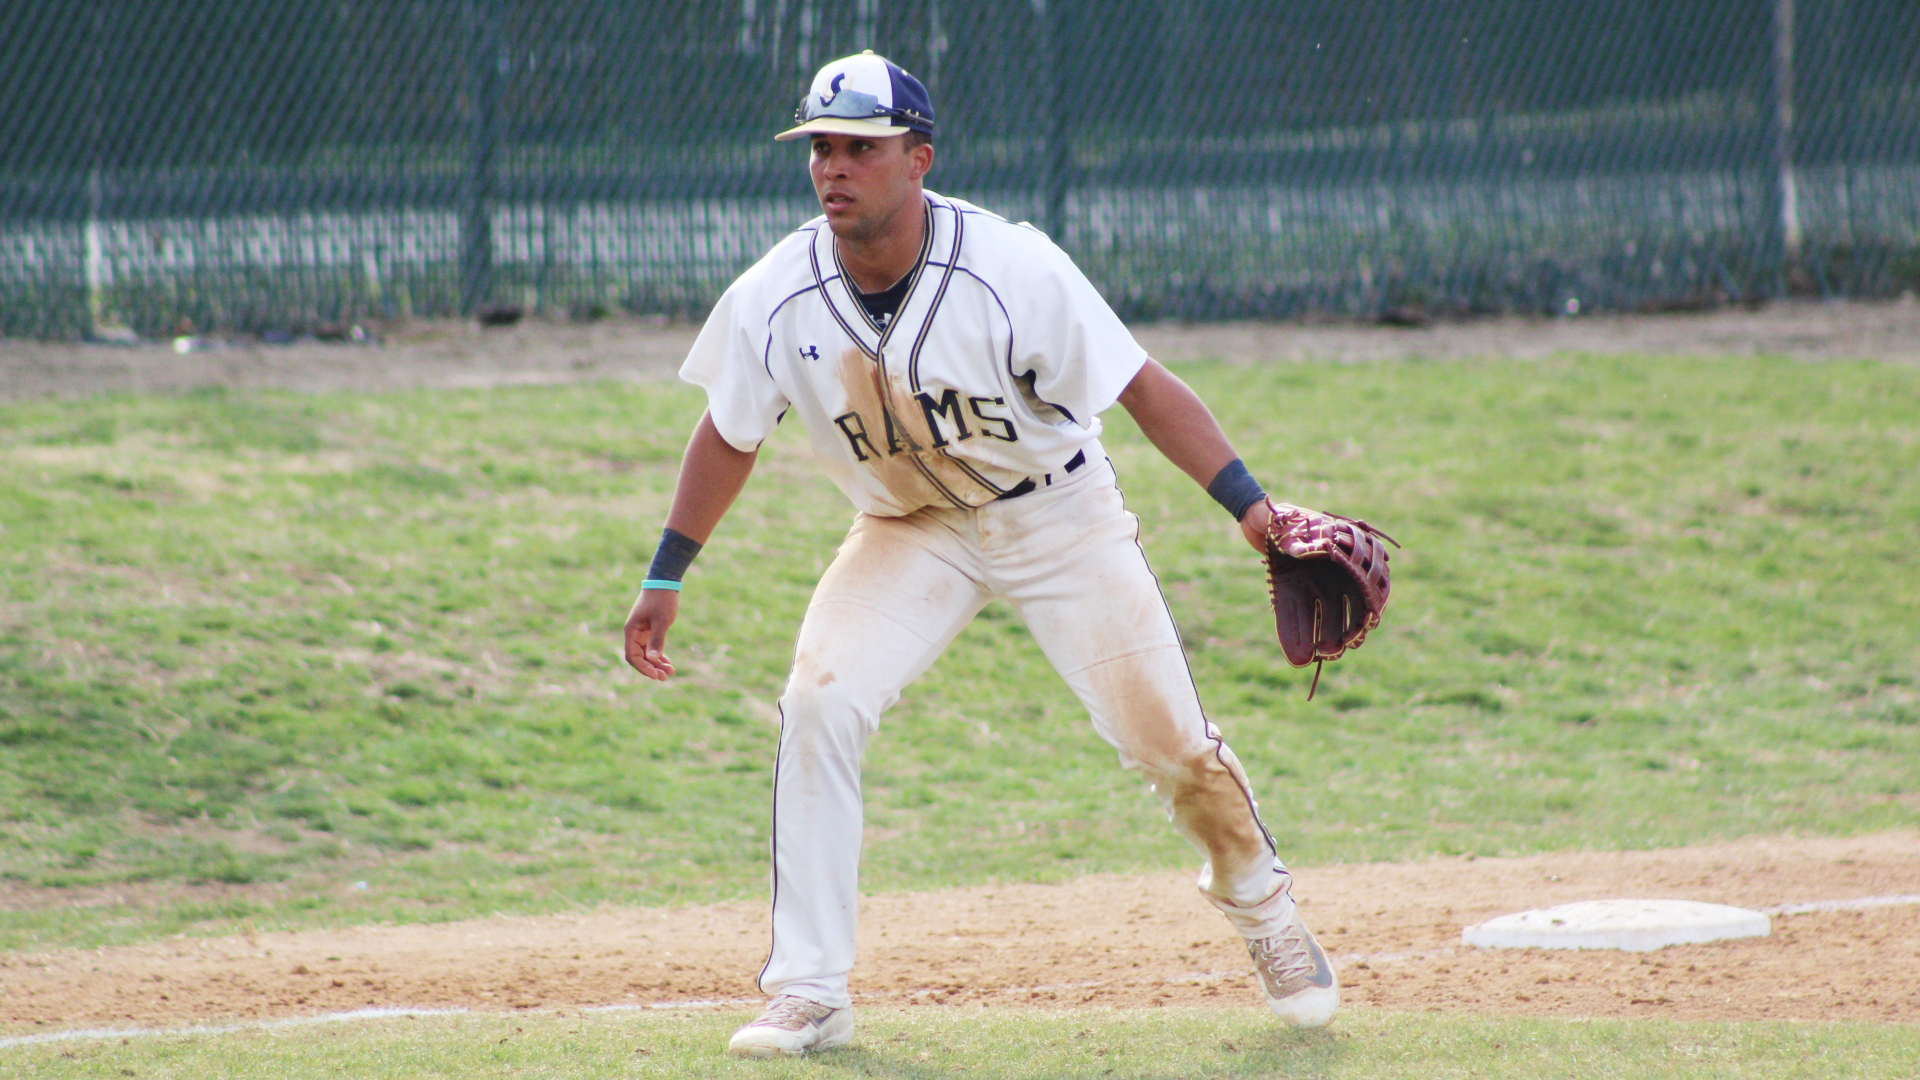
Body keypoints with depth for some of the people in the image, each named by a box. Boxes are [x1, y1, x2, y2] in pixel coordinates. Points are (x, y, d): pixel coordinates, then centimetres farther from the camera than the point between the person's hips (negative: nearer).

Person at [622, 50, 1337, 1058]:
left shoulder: (1010, 269, -27)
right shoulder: (776, 297, -17)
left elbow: (1143, 387, -23)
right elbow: (729, 436, 1)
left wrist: (1251, 506, -31)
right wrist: (664, 578, 2)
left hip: (1057, 512, -2)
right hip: (908, 531, 2)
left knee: (1164, 736, -4)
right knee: (819, 705, -19)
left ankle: (1261, 905, 29)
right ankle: (808, 993, -11)